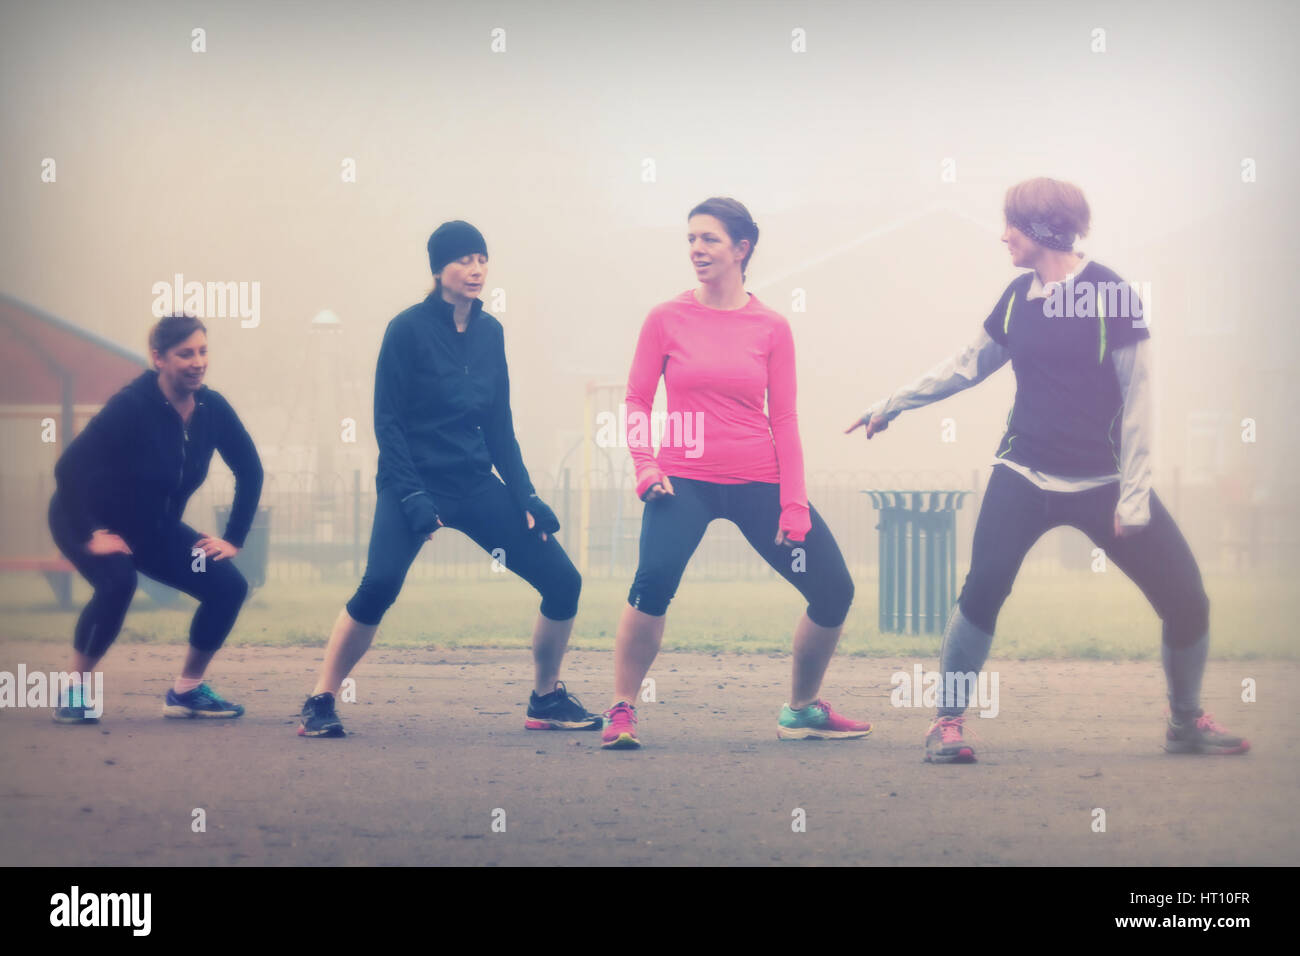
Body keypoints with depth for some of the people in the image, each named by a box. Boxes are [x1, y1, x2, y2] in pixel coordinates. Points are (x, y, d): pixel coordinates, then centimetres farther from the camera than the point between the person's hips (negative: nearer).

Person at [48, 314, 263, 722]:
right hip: (92, 522, -6)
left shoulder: (212, 408, -11)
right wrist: (88, 536, -30)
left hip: (155, 528, 6)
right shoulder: (132, 405, -28)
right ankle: (74, 692, -18)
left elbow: (250, 472, 3)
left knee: (229, 585, -9)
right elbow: (69, 466, -31)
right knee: (117, 582, -35)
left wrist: (233, 539, -1)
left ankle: (187, 691, 8)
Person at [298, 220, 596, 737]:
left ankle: (546, 698, 17)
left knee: (563, 581, -2)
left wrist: (526, 498, 6)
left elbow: (499, 426, 13)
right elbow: (387, 420, -9)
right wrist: (411, 496, -18)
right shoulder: (409, 329, -7)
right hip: (416, 482, -5)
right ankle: (320, 702, -14)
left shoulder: (490, 332, 8)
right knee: (380, 583, -29)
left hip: (476, 484, 6)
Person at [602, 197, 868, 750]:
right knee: (654, 579, -28)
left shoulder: (772, 328, 3)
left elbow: (783, 420, 3)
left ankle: (802, 710, 24)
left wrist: (793, 503, -3)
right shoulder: (666, 320, 2)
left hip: (758, 483, 2)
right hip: (685, 480, -2)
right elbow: (637, 399, 5)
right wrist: (644, 465, -11)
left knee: (834, 591, 1)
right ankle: (622, 712, -14)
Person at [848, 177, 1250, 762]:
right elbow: (968, 366, 19)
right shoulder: (1018, 297, 5)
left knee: (1185, 598, -4)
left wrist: (1133, 495, -10)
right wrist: (893, 405, 18)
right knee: (984, 586, -19)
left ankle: (1186, 723, 20)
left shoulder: (1109, 294, -9)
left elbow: (1136, 396, -8)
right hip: (1025, 474, 2)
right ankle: (947, 722, -8)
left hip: (1102, 481, -2)